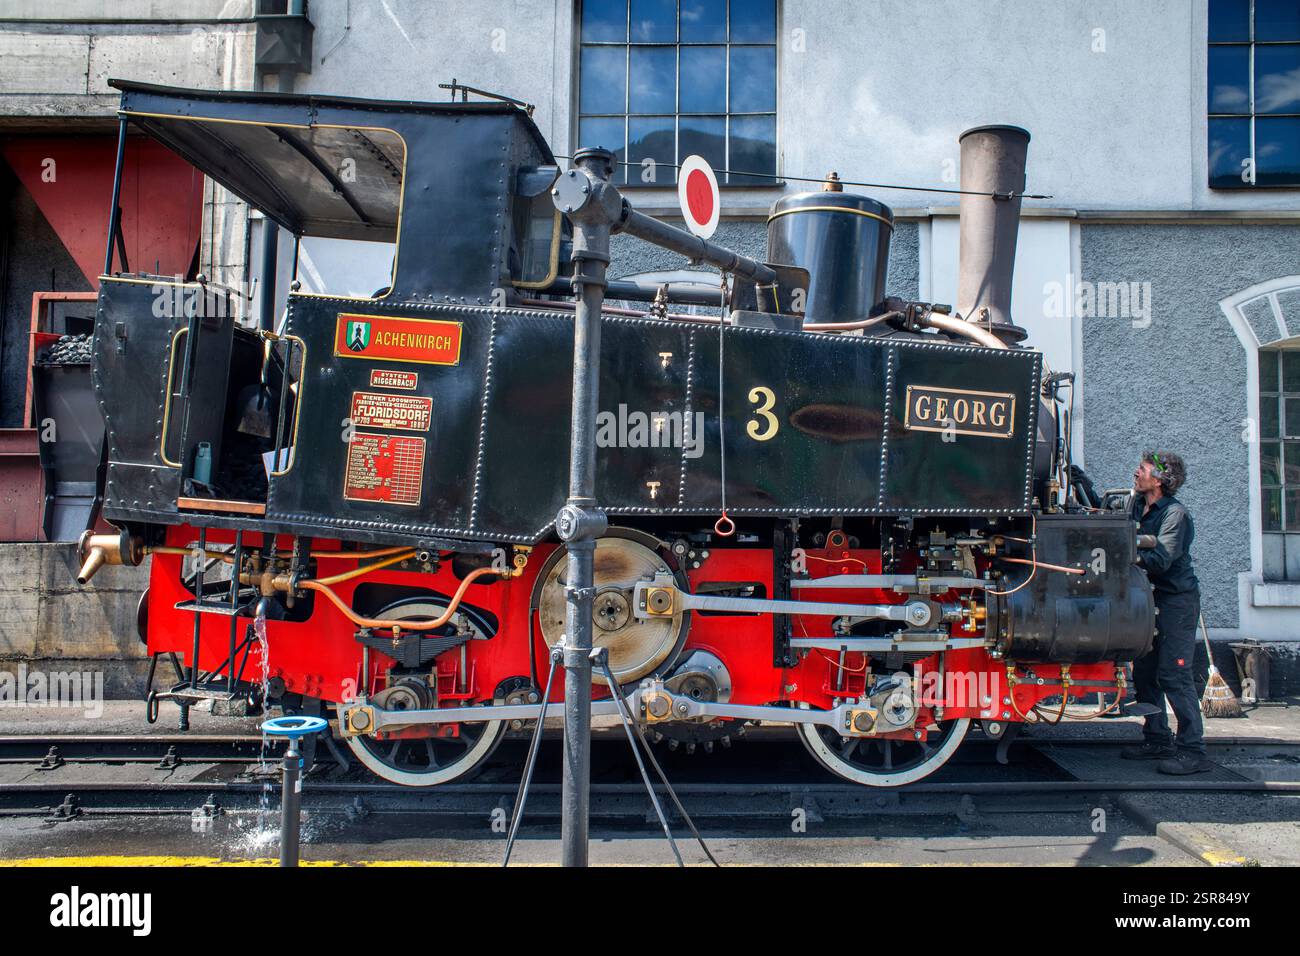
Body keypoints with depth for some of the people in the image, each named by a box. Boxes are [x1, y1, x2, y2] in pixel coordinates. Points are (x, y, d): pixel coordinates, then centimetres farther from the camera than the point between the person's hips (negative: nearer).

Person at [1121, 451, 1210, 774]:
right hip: (1151, 599, 8)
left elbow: (1161, 560, -23)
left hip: (1177, 600, -8)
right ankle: (1158, 741, 19)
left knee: (1174, 675, -11)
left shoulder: (1175, 514, -15)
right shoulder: (1137, 504, 9)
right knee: (1144, 673, 9)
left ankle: (1193, 751, -7)